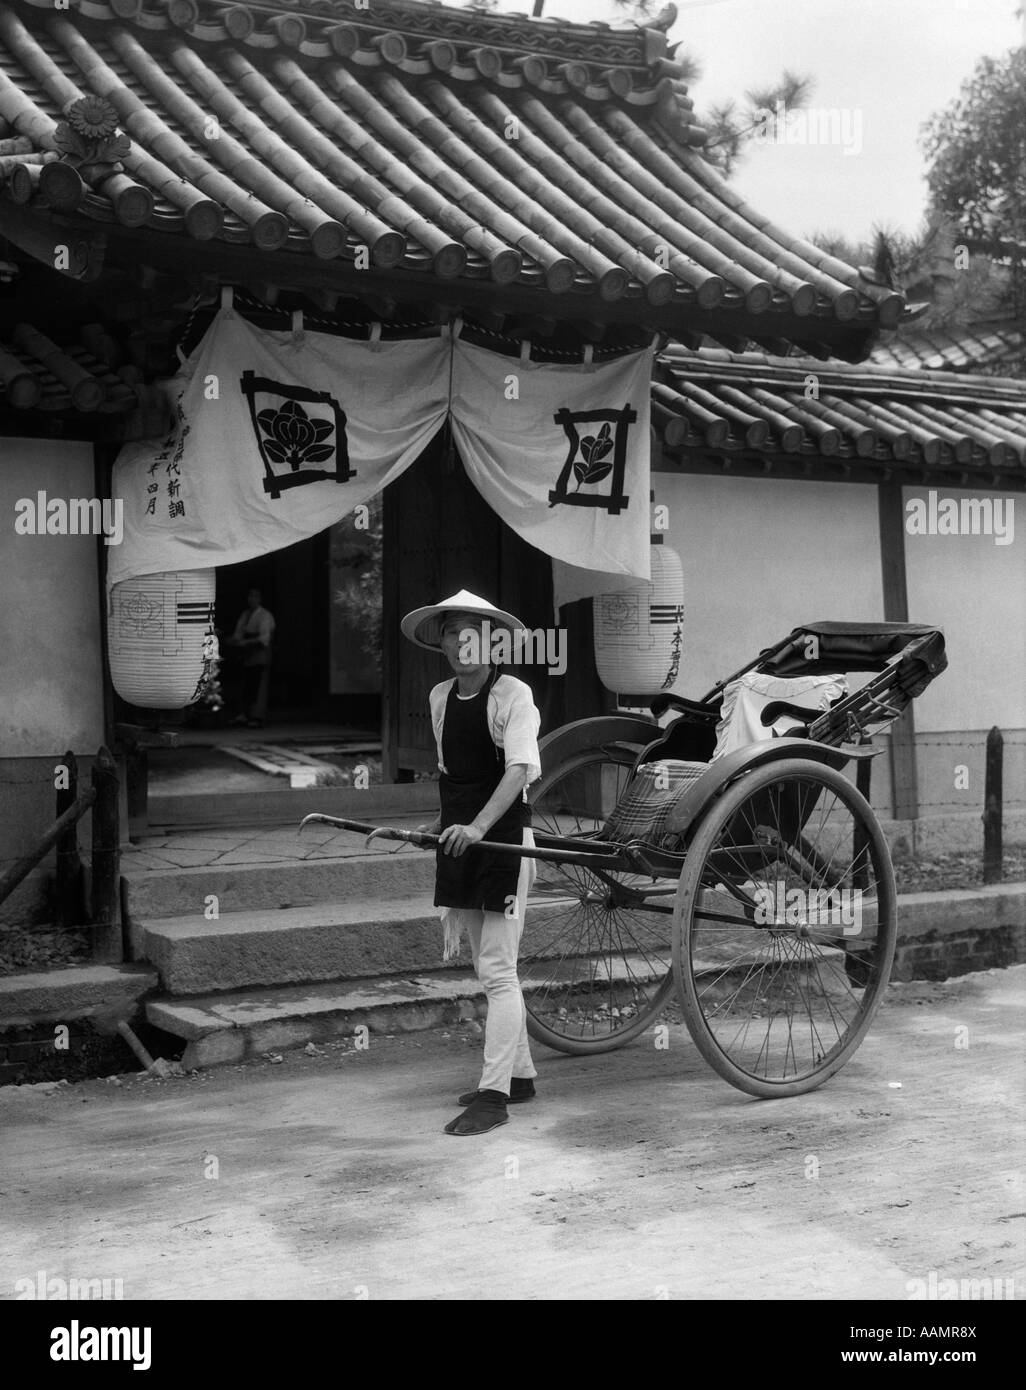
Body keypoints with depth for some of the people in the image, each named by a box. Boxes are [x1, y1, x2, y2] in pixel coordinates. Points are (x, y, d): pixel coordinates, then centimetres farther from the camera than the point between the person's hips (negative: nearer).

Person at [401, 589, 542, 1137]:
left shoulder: (513, 695, -11)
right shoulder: (440, 697, 9)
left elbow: (519, 770, -23)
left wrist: (477, 826, -34)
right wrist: (445, 822, 14)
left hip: (504, 840, -7)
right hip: (460, 840, 7)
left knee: (497, 971, -6)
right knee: (489, 970, 15)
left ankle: (494, 1094, -3)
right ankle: (519, 1074, 28)